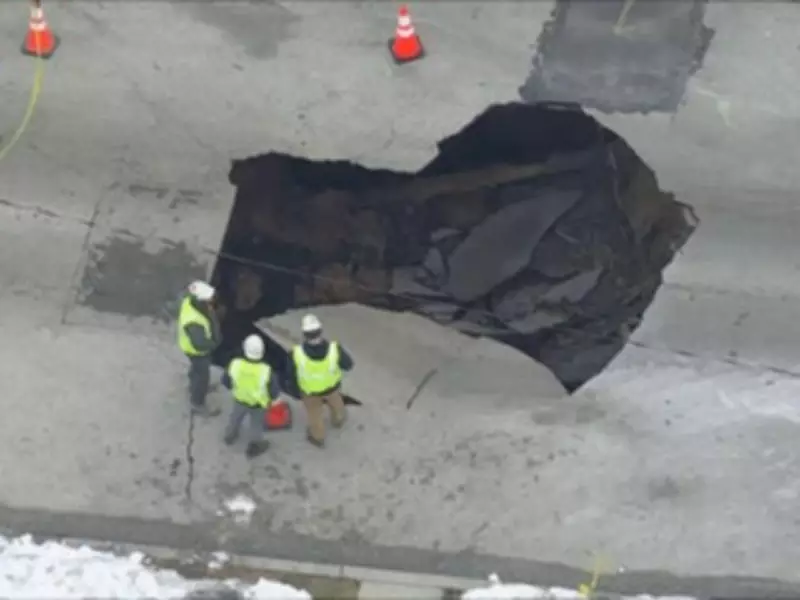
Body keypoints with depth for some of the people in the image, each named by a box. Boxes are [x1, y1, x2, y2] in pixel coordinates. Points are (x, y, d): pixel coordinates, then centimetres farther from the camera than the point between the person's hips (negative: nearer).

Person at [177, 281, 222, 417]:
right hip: (197, 351, -8)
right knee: (202, 375, 16)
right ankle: (198, 404, 39)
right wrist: (214, 343, -21)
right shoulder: (193, 321, -46)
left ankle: (195, 388, 63)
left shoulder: (189, 301, -20)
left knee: (196, 370, 35)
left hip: (193, 345, 8)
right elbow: (200, 344, -38)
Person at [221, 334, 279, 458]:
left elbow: (226, 380, -12)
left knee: (236, 416, 34)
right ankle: (253, 447, 50)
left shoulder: (235, 364, -32)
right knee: (256, 424, 26)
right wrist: (273, 397, 3)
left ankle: (230, 436, 60)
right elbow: (275, 390, -22)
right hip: (259, 403, -2)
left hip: (240, 398, 2)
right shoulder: (266, 371, -37)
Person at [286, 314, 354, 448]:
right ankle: (337, 419, 67)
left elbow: (290, 375, -21)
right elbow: (348, 364, -17)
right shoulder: (334, 349, -38)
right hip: (331, 384, 1)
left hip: (309, 388, -1)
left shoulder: (297, 354, -41)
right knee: (334, 399, 36)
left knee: (314, 411, 31)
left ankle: (317, 437, 57)